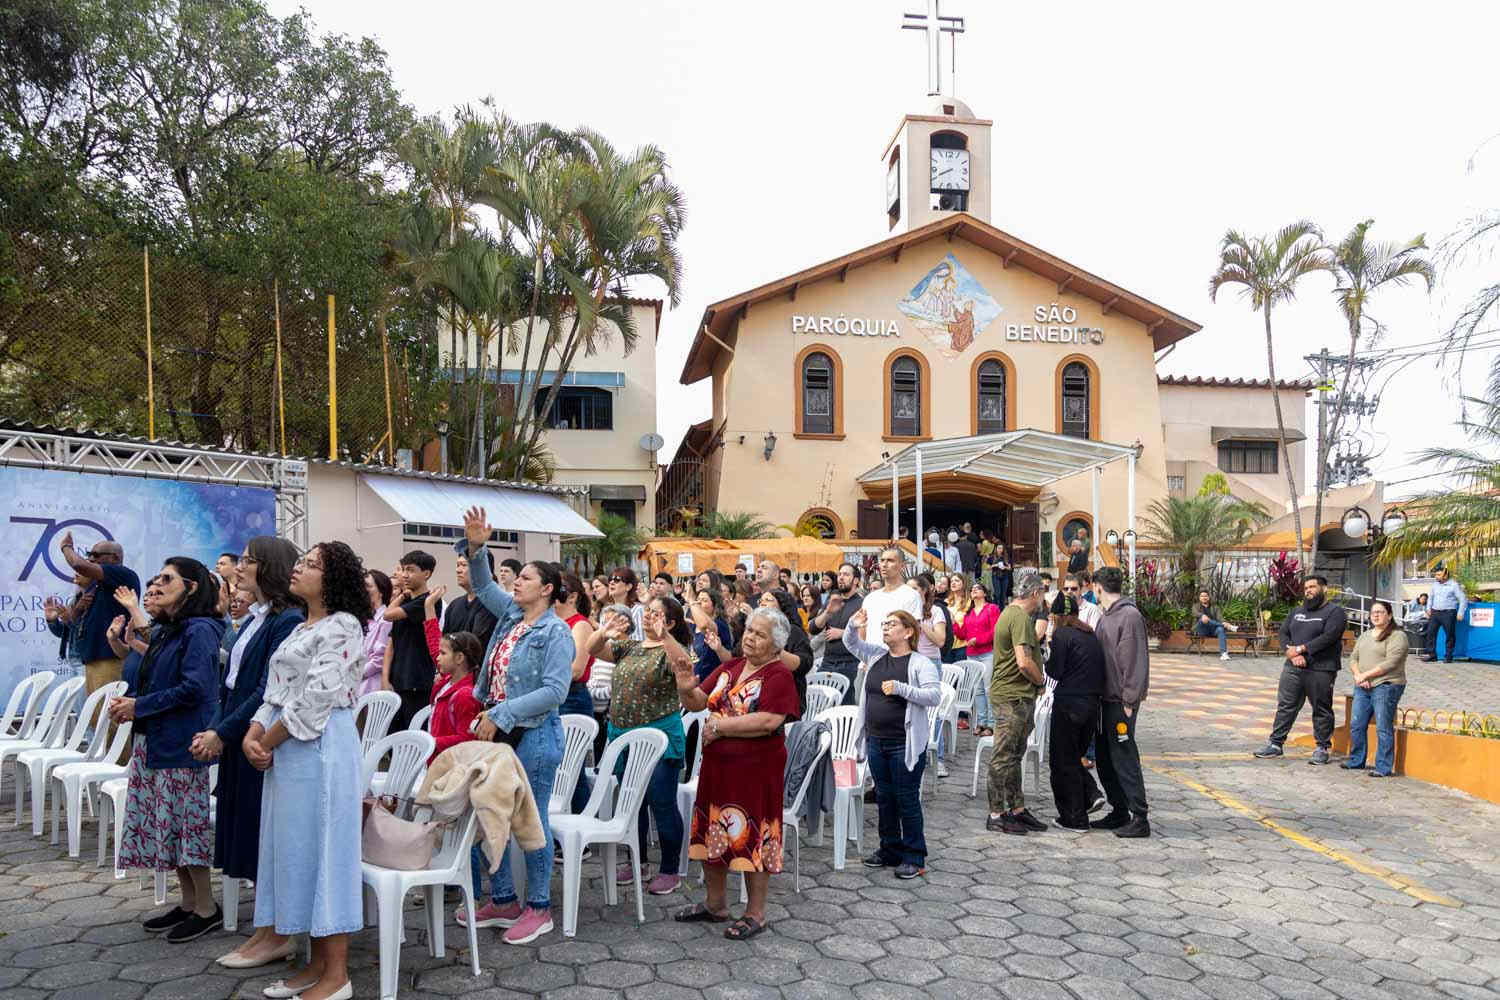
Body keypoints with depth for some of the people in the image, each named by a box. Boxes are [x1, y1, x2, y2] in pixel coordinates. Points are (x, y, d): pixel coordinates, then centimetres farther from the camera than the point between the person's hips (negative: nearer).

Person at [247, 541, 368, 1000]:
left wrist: (269, 741, -9)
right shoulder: (300, 629, 18)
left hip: (322, 747, -9)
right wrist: (253, 735, -1)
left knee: (322, 847, -4)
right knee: (295, 850, 12)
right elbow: (276, 693, 15)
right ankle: (318, 962, 23)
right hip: (287, 749, 9)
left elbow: (317, 697, -16)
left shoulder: (342, 625, -10)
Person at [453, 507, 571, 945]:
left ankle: (539, 908, 17)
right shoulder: (511, 614, 8)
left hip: (534, 736, -8)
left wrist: (502, 714, -22)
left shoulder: (555, 632, -14)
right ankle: (502, 901, 29)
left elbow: (555, 690, -21)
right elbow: (483, 584, 17)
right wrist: (475, 547, -2)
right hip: (497, 730, 8)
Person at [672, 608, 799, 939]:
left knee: (752, 838, 3)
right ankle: (715, 904, 33)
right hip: (717, 765, 7)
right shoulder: (730, 668, 10)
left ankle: (755, 914, 18)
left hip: (756, 769, -7)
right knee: (713, 833, 16)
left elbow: (768, 721, -24)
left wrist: (719, 727, -17)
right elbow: (698, 703, 8)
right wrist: (686, 689, -15)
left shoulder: (778, 675, -11)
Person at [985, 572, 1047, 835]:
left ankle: (1017, 809, 24)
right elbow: (1024, 663, -24)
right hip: (1013, 697, -11)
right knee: (1003, 756, -3)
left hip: (1017, 696, 11)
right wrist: (1041, 679, -8)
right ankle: (996, 814, 5)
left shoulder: (1009, 613, 15)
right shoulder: (1021, 618, -18)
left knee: (1013, 755, 15)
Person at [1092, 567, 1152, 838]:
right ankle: (1119, 812, 24)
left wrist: (1129, 701, -19)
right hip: (1105, 699, 9)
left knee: (1124, 760, -5)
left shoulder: (1130, 616, -14)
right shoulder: (1105, 617, 14)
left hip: (1121, 701, -9)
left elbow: (1136, 662, -18)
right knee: (1105, 760, 14)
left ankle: (1140, 819, 3)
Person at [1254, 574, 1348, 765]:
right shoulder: (1298, 611, 18)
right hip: (1293, 668, 6)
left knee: (1322, 710, 5)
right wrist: (1292, 654, -9)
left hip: (1320, 670, -5)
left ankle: (1322, 749, 15)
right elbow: (1283, 633, 9)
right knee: (1285, 706, 6)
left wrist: (1300, 649, -14)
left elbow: (1328, 638, -16)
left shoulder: (1335, 612, -3)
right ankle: (1275, 743, 11)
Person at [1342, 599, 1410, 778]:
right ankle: (1356, 761, 20)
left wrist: (1365, 674, -13)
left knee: (1383, 728, -5)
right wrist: (1358, 675, -5)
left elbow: (1390, 663, -14)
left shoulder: (1397, 636, -4)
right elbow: (1353, 659, 14)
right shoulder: (1365, 635, 19)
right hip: (1363, 688, 7)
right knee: (1356, 725, 8)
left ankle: (1384, 768, 0)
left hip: (1385, 687, -7)